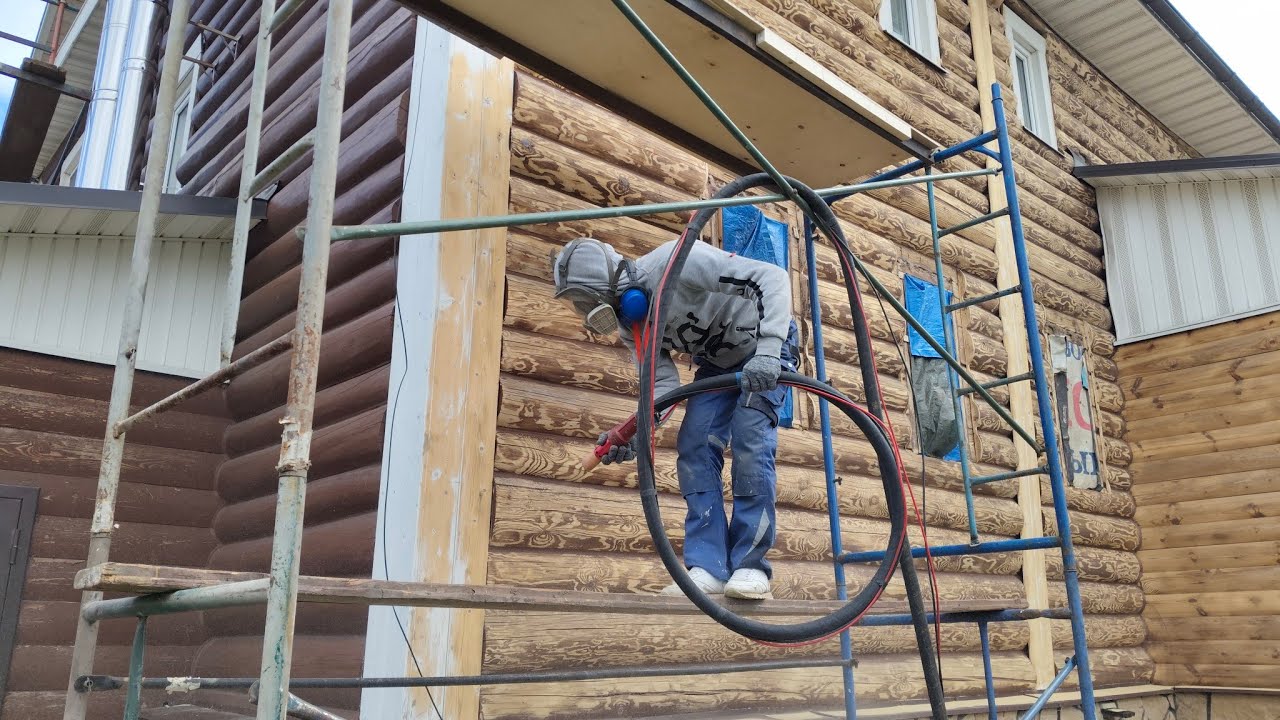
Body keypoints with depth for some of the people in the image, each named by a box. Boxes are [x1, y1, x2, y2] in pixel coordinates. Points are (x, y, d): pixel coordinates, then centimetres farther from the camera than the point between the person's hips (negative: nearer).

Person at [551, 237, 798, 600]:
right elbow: (664, 385, -10)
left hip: (767, 347, -6)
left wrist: (768, 351, -47)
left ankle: (750, 566, -10)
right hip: (717, 362, 7)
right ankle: (708, 568, -7)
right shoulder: (630, 327, -9)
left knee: (749, 442, -19)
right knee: (693, 447, -9)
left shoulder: (674, 262, -34)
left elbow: (773, 276, -37)